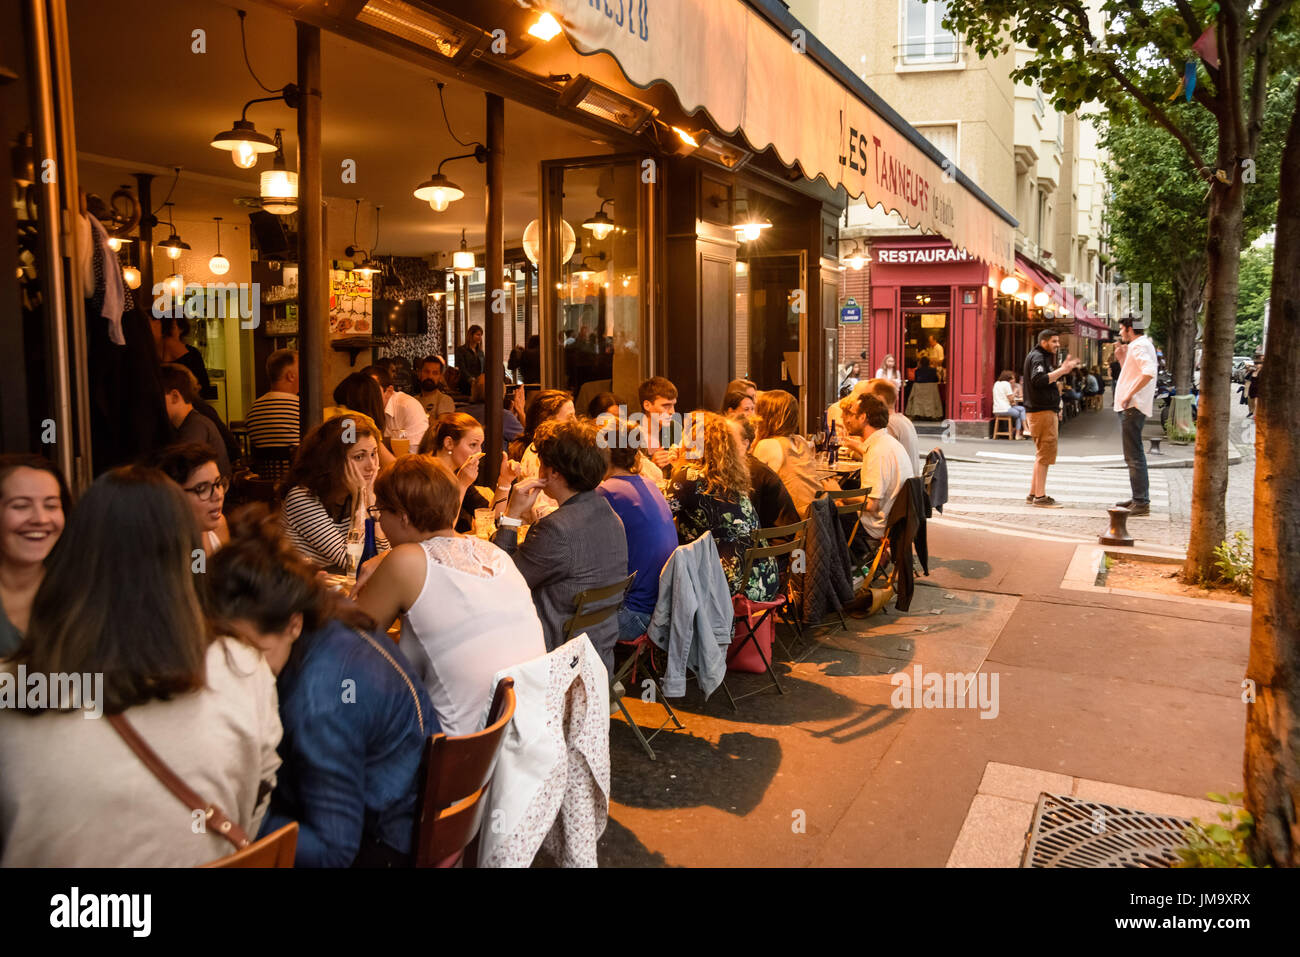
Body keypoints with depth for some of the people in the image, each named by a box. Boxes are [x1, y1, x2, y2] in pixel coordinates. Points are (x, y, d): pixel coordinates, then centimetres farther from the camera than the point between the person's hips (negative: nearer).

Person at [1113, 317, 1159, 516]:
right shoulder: (1143, 345, 21)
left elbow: (1149, 372, -30)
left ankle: (1141, 502, -10)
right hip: (1132, 408, 11)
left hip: (1132, 408, -11)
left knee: (1134, 456, -11)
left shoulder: (1139, 346, -13)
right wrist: (1122, 357, 19)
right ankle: (1139, 498, 25)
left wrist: (1129, 395, -27)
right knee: (1134, 455, 17)